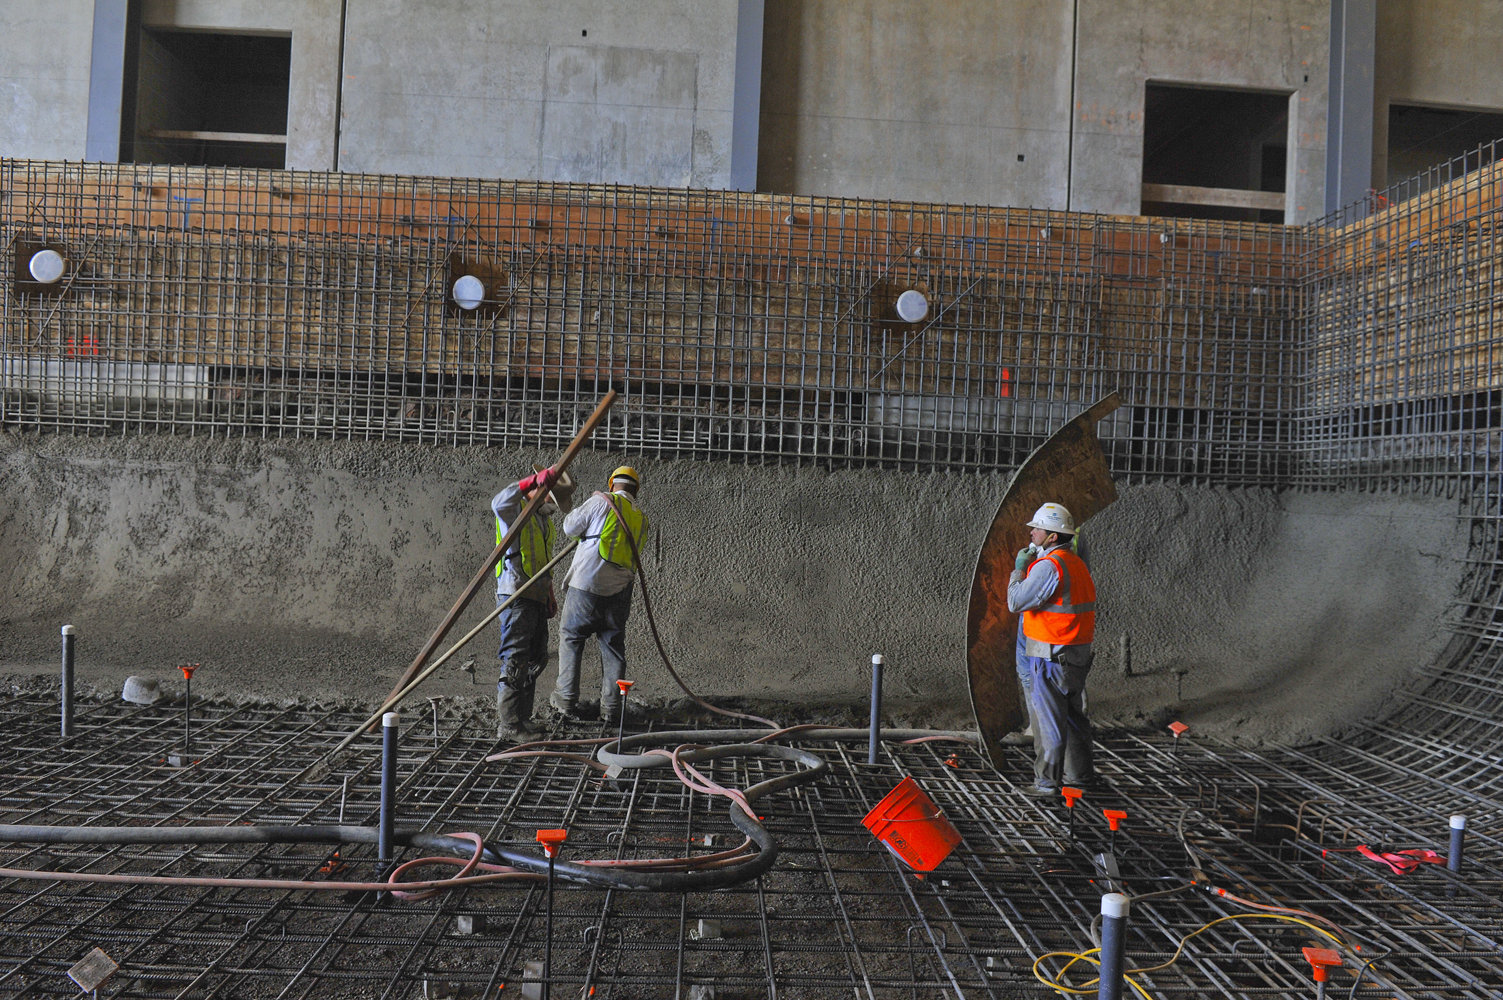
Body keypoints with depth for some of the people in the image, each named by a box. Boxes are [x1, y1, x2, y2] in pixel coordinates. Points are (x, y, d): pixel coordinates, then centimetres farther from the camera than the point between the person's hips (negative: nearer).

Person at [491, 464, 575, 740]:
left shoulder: (545, 519, 20)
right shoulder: (515, 509, -7)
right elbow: (499, 503, -34)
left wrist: (550, 593, 24)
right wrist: (535, 480, -39)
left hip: (536, 596, 9)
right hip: (515, 595, -9)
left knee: (536, 659, 12)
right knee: (515, 661, -10)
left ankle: (522, 718, 19)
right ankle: (508, 725, -8)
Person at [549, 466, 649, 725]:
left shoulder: (601, 502, -2)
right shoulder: (641, 519, 14)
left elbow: (571, 528, 2)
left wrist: (580, 511, 20)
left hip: (586, 583, -4)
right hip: (619, 589, 4)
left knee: (571, 637, 8)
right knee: (613, 645, 9)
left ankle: (566, 700, 7)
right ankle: (611, 708, 8)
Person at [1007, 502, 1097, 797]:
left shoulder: (1048, 566, -18)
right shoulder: (1077, 564, 13)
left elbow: (1015, 602, -18)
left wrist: (1019, 568, -7)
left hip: (1051, 656, -9)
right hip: (1078, 652, 9)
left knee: (1048, 719, -2)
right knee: (1073, 715, 17)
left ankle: (1047, 781, 3)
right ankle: (1079, 773, 28)